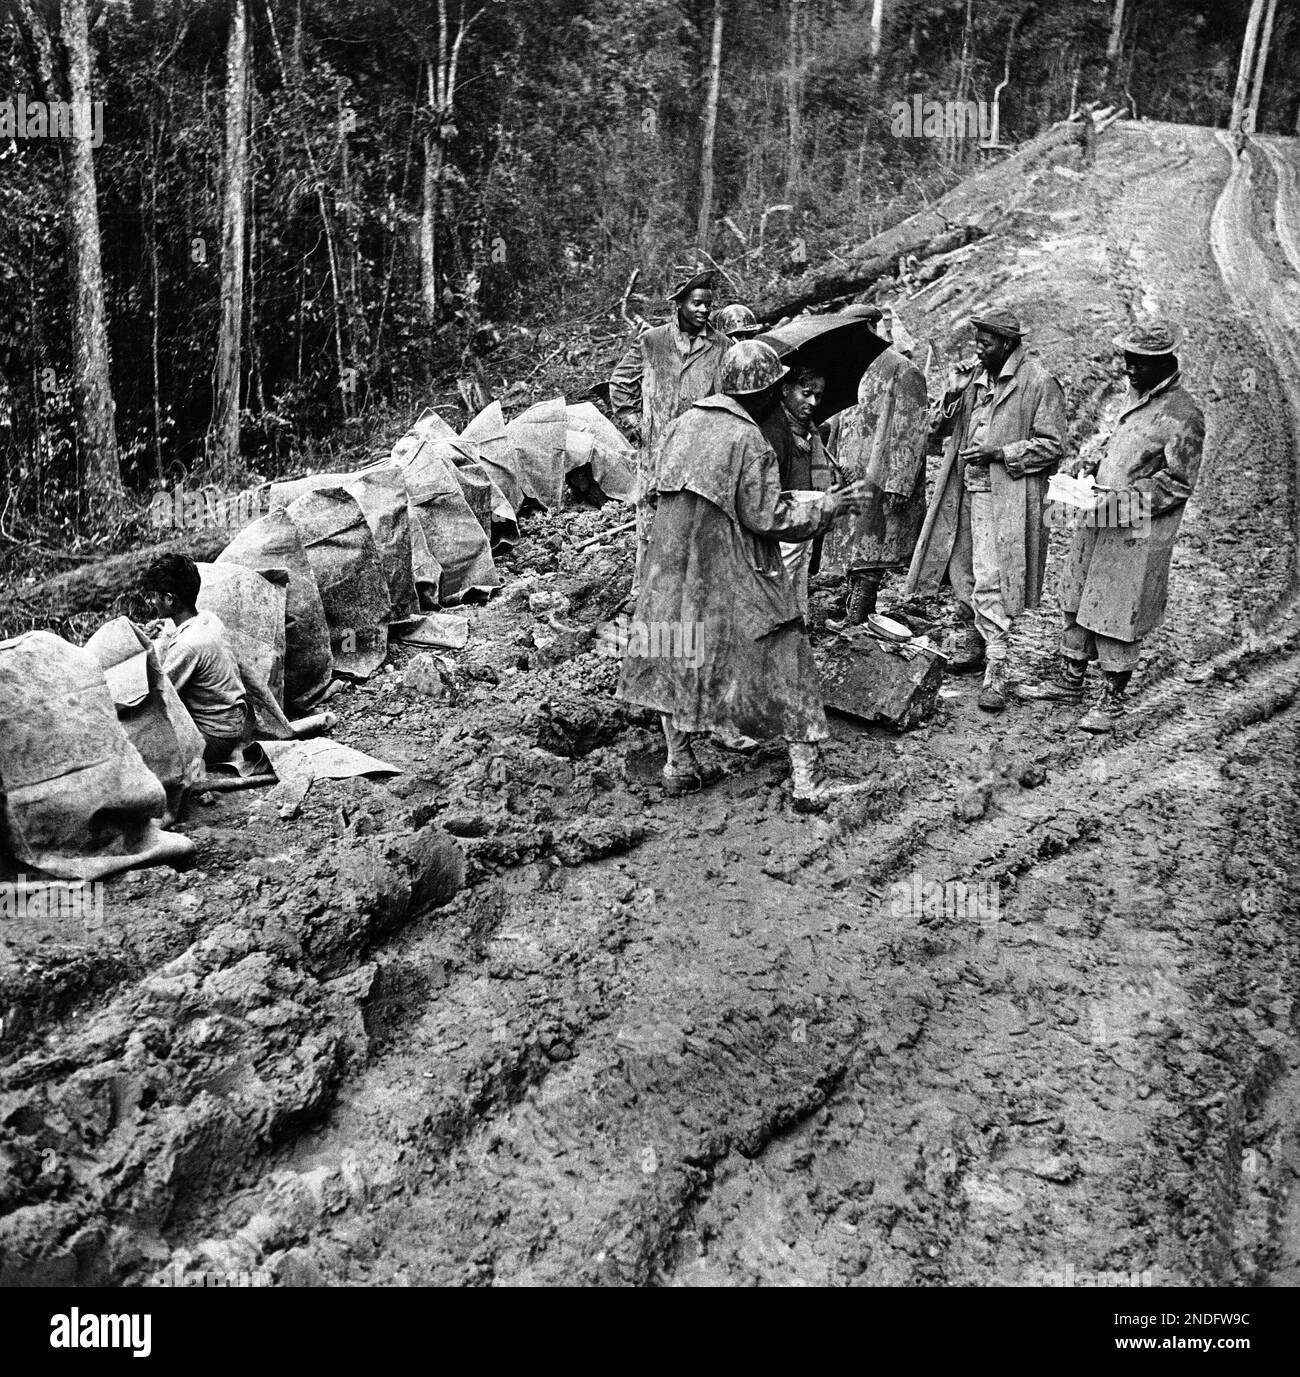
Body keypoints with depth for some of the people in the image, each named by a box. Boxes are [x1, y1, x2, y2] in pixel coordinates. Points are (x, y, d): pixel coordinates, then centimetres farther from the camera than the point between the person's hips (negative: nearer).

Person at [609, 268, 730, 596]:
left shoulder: (722, 346, 5)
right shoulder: (652, 342, 3)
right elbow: (620, 383, 12)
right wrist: (634, 425, 5)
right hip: (656, 450, 0)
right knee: (651, 522, 3)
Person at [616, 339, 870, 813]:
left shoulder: (685, 422, 5)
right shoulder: (750, 442, -14)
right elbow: (768, 518, -14)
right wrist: (828, 506, -2)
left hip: (673, 564, 6)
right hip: (735, 578, -6)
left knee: (676, 660, 19)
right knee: (783, 665, 4)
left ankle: (679, 764, 24)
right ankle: (807, 780, 5)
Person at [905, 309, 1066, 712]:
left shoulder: (1039, 383, -7)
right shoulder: (974, 377, 12)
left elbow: (1051, 445, -9)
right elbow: (942, 429, 16)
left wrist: (999, 453, -17)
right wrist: (951, 398, -4)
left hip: (1005, 496, -7)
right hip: (965, 491, 7)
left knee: (990, 581, -12)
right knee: (962, 575, 13)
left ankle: (996, 673, -8)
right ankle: (984, 640, 35)